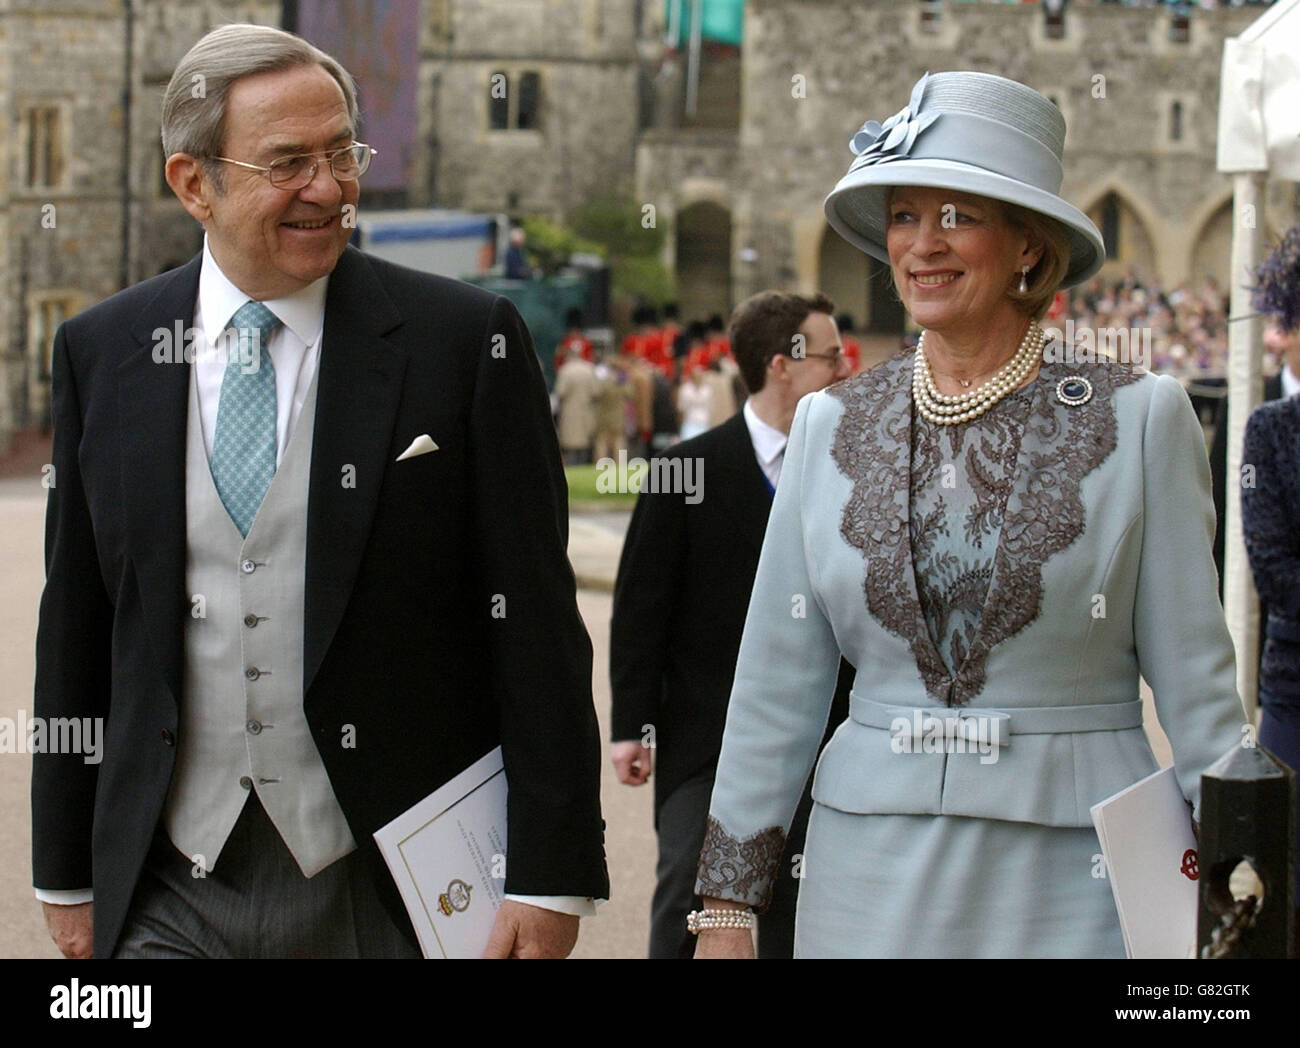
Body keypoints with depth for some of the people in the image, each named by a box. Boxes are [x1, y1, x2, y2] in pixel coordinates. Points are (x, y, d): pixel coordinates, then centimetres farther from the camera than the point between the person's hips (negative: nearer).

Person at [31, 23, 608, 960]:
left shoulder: (465, 340, -4)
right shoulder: (103, 353, 6)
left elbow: (536, 625, -5)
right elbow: (76, 626, 11)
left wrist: (550, 878, -9)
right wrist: (66, 873, 11)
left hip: (394, 886, -2)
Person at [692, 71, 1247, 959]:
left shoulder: (1140, 418, -2)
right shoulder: (831, 426, 5)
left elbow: (1195, 675, -1)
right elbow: (775, 681, 7)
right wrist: (727, 904, 6)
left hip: (1074, 882, -2)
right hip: (872, 876, 2)